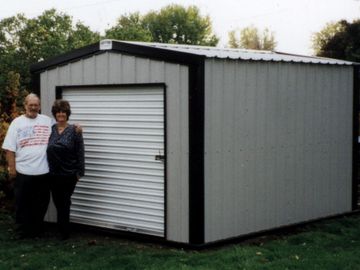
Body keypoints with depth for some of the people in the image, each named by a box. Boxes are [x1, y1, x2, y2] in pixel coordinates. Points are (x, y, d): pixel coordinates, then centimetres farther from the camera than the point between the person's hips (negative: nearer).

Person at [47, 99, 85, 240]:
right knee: (58, 202, 12)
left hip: (69, 174, -3)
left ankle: (64, 231, 15)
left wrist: (79, 172, -9)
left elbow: (80, 153, -6)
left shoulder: (74, 131, -6)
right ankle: (63, 229, 27)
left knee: (64, 203, 4)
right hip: (53, 174, 3)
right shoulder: (49, 130, 4)